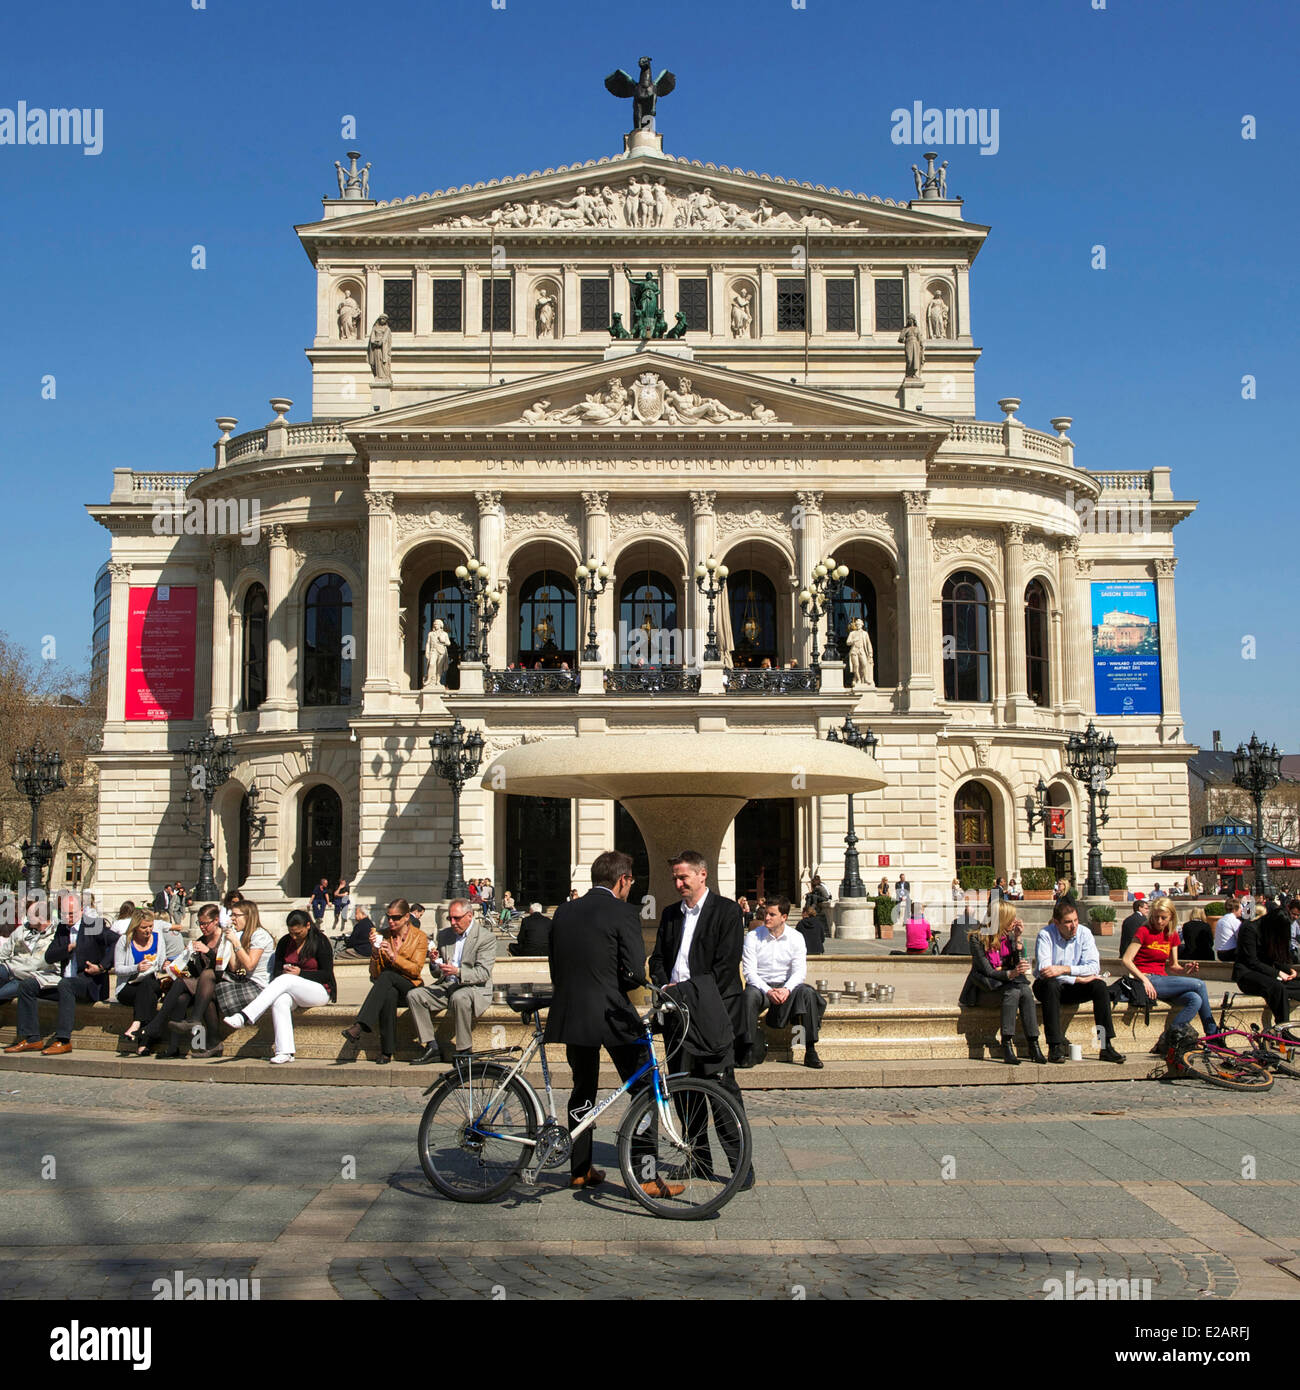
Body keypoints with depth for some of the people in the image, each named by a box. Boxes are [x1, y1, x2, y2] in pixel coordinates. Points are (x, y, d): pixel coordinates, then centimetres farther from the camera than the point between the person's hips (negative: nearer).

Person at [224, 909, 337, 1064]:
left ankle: (245, 1016, -42)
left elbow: (327, 974, -7)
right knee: (280, 1001, -33)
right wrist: (282, 972, -13)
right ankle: (284, 1052, -40)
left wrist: (300, 973, -16)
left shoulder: (320, 941, -3)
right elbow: (277, 970, 10)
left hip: (321, 991, -4)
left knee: (286, 980, -32)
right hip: (291, 991, 4)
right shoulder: (284, 942, 11)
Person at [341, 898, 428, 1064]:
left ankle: (360, 1026, -46)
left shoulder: (419, 937, 2)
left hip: (408, 988, -2)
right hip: (387, 987, 2)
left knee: (387, 976, -34)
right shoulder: (383, 935, 10)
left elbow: (415, 970, -7)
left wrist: (393, 956, -19)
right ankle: (386, 1051, -38)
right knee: (389, 995, -36)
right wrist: (375, 952, -12)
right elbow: (375, 974, 6)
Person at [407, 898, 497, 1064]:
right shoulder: (444, 935, 14)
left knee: (459, 998, -39)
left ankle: (464, 1050, -24)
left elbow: (483, 973, -14)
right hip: (446, 986, 6)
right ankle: (432, 1047, -15)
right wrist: (434, 964, -7)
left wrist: (458, 972, -29)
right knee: (413, 995, -16)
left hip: (474, 988, -6)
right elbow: (437, 975, 17)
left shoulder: (486, 937, -5)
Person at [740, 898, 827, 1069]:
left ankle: (810, 1051, -26)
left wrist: (786, 989, -25)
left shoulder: (796, 938, 2)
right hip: (760, 985, -1)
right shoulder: (753, 937, -3)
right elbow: (749, 972, -9)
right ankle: (752, 1050, -28)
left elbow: (800, 972, -4)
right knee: (749, 995, -35)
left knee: (807, 992, -28)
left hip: (786, 986, 1)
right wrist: (768, 991, -25)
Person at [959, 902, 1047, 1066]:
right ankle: (1007, 1046, -38)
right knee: (1013, 991, -33)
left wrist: (1018, 939, -8)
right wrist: (1010, 974, -35)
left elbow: (1020, 965, -2)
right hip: (983, 989, -5)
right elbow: (987, 971, -18)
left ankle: (1034, 1046, -32)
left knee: (1026, 990, -28)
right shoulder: (977, 938, -10)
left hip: (1008, 984, 5)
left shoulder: (1010, 936, 7)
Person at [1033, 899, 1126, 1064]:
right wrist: (1078, 978, -26)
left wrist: (1064, 969, -28)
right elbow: (1043, 971, -26)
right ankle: (1055, 1047, -35)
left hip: (1073, 989, 3)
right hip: (1048, 988, -3)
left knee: (1099, 985, -22)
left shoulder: (1084, 933, -4)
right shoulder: (1046, 935, -15)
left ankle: (1107, 1046, -23)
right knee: (1050, 984, -35)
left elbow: (1094, 967, -15)